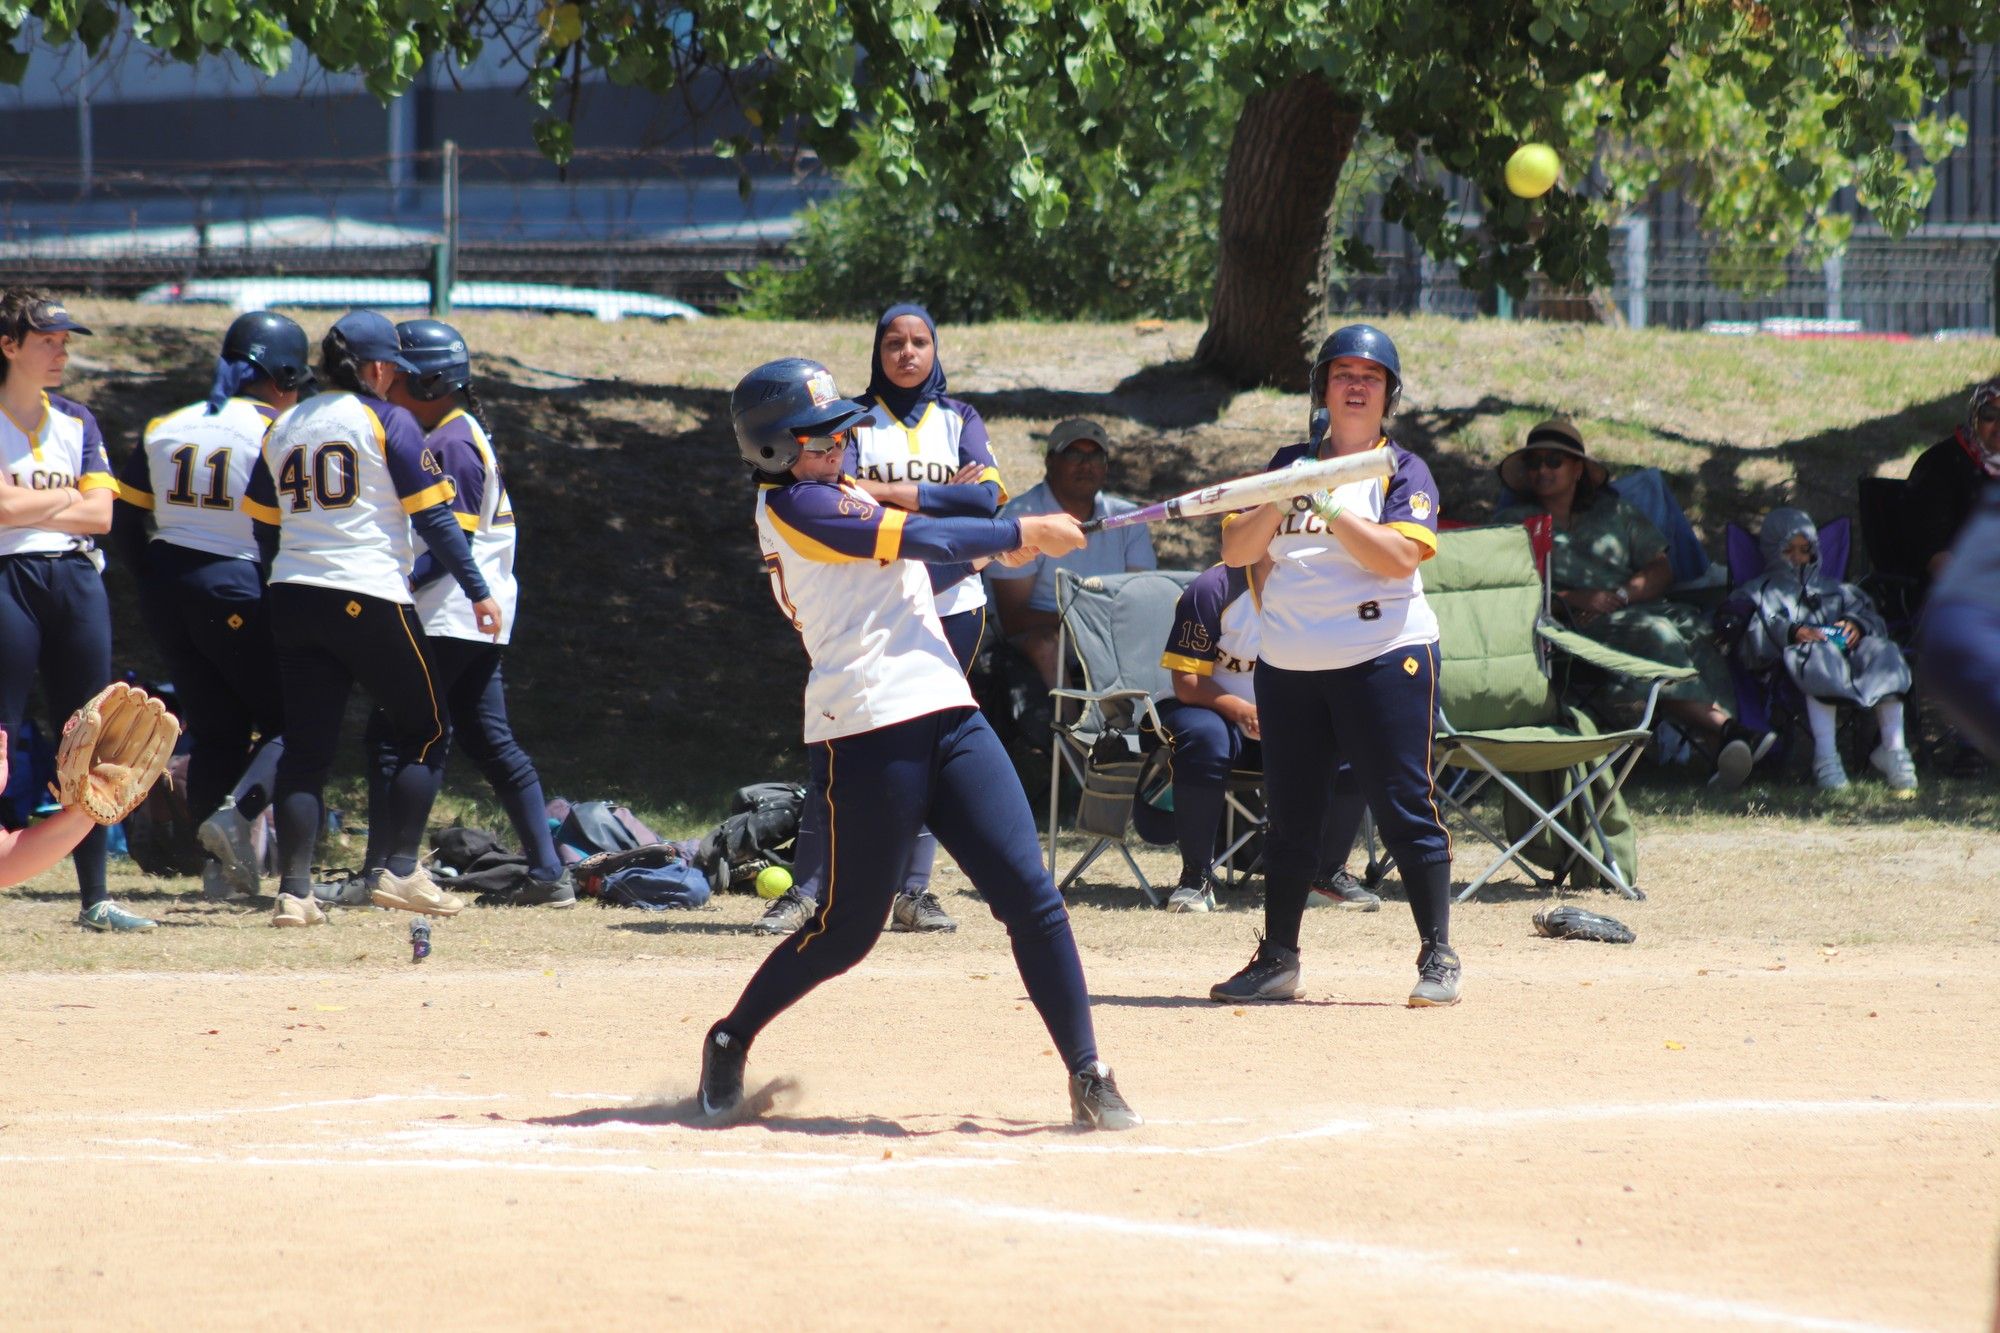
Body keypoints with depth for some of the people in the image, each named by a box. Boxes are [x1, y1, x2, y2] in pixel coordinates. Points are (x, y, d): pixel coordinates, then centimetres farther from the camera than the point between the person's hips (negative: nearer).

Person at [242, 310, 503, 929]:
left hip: (292, 600, 5)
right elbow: (433, 517, -6)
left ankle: (293, 891, -4)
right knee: (423, 729, 10)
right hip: (370, 598, -5)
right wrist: (478, 592, -3)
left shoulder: (284, 429, 14)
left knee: (306, 747, 6)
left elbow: (263, 527, 16)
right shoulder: (388, 421, -3)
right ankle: (400, 872, 1)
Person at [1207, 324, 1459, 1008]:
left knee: (1405, 810, -7)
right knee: (1289, 816, 9)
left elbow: (1398, 556, -15)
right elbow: (1236, 550, 6)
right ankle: (1277, 960, 16)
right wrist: (1280, 501, -11)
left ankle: (1439, 957, -3)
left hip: (1382, 655, -5)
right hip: (1287, 662, 5)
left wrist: (1327, 506, -19)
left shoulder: (1403, 470, 1)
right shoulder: (1290, 463, 13)